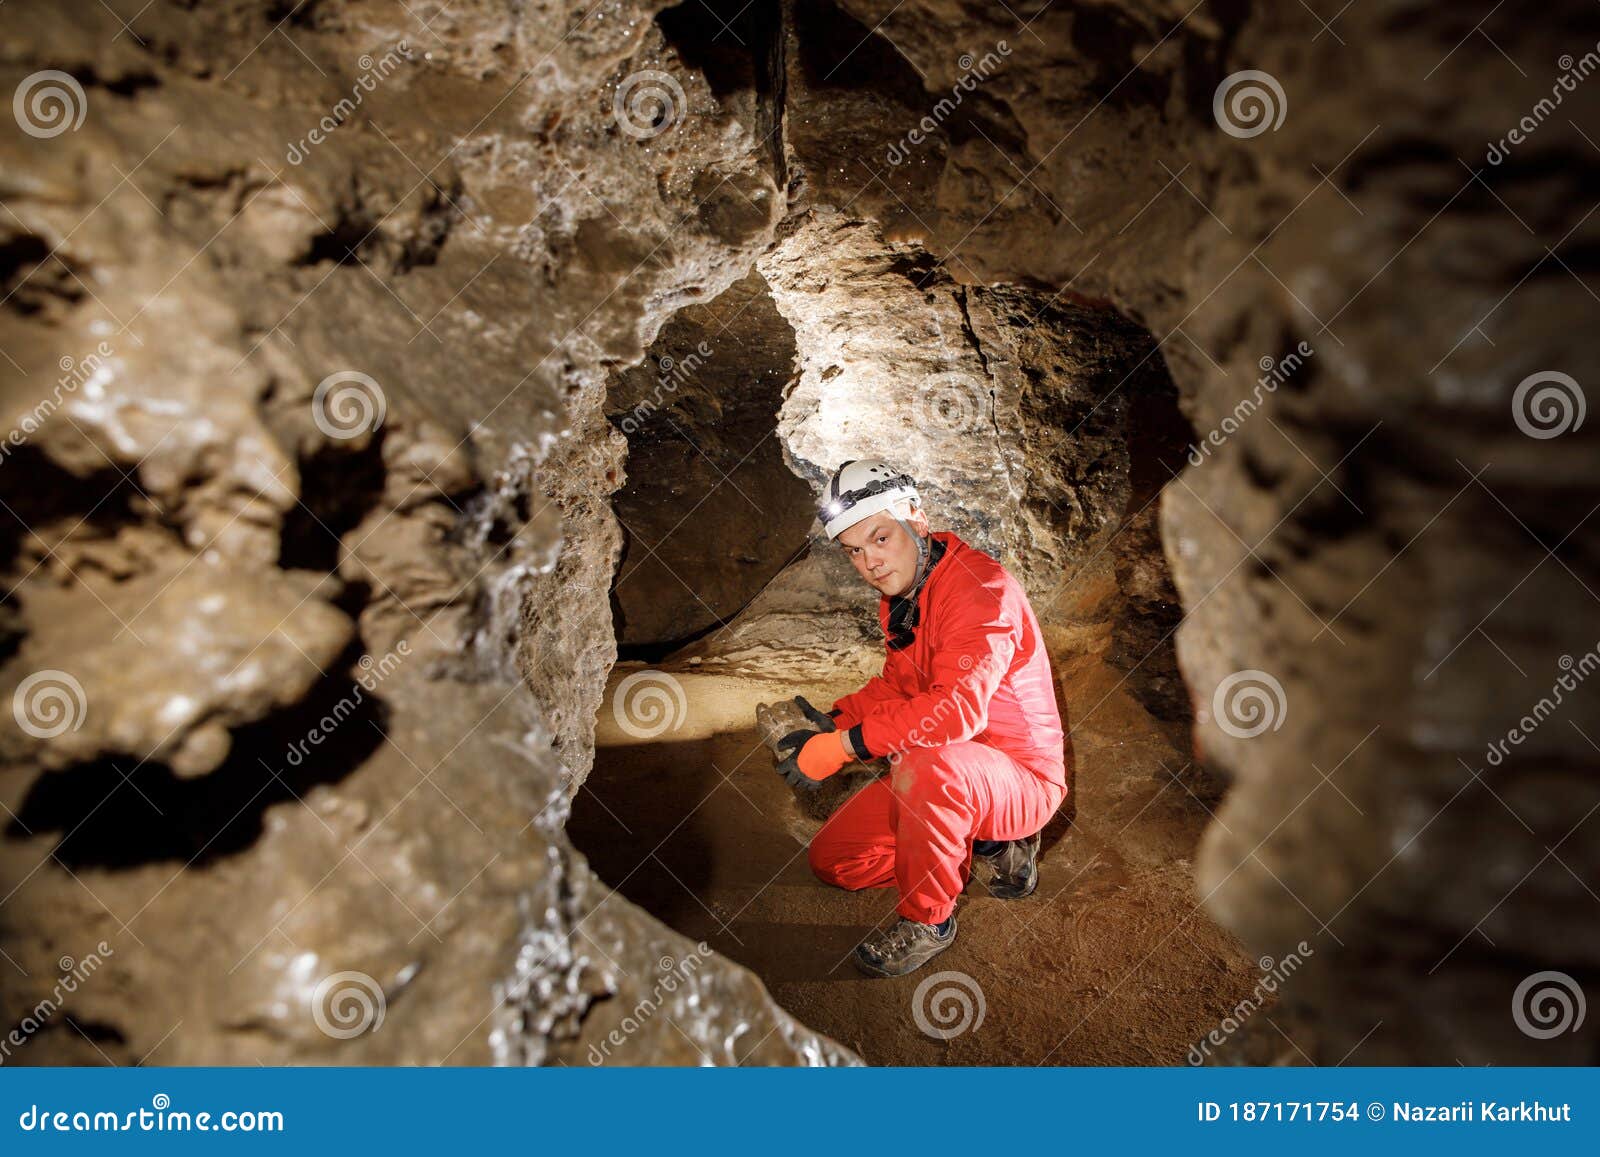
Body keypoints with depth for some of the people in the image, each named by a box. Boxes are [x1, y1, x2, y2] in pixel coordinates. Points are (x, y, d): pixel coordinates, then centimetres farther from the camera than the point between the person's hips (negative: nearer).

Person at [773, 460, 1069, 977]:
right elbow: (895, 685, 16)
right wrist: (832, 720, -3)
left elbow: (958, 708, -38)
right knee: (832, 859, 6)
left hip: (1021, 777, -9)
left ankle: (928, 920, -14)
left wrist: (843, 745, -34)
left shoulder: (981, 589, -25)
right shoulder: (898, 595, 4)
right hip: (941, 773, 9)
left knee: (924, 768, -40)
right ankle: (989, 847, 13)